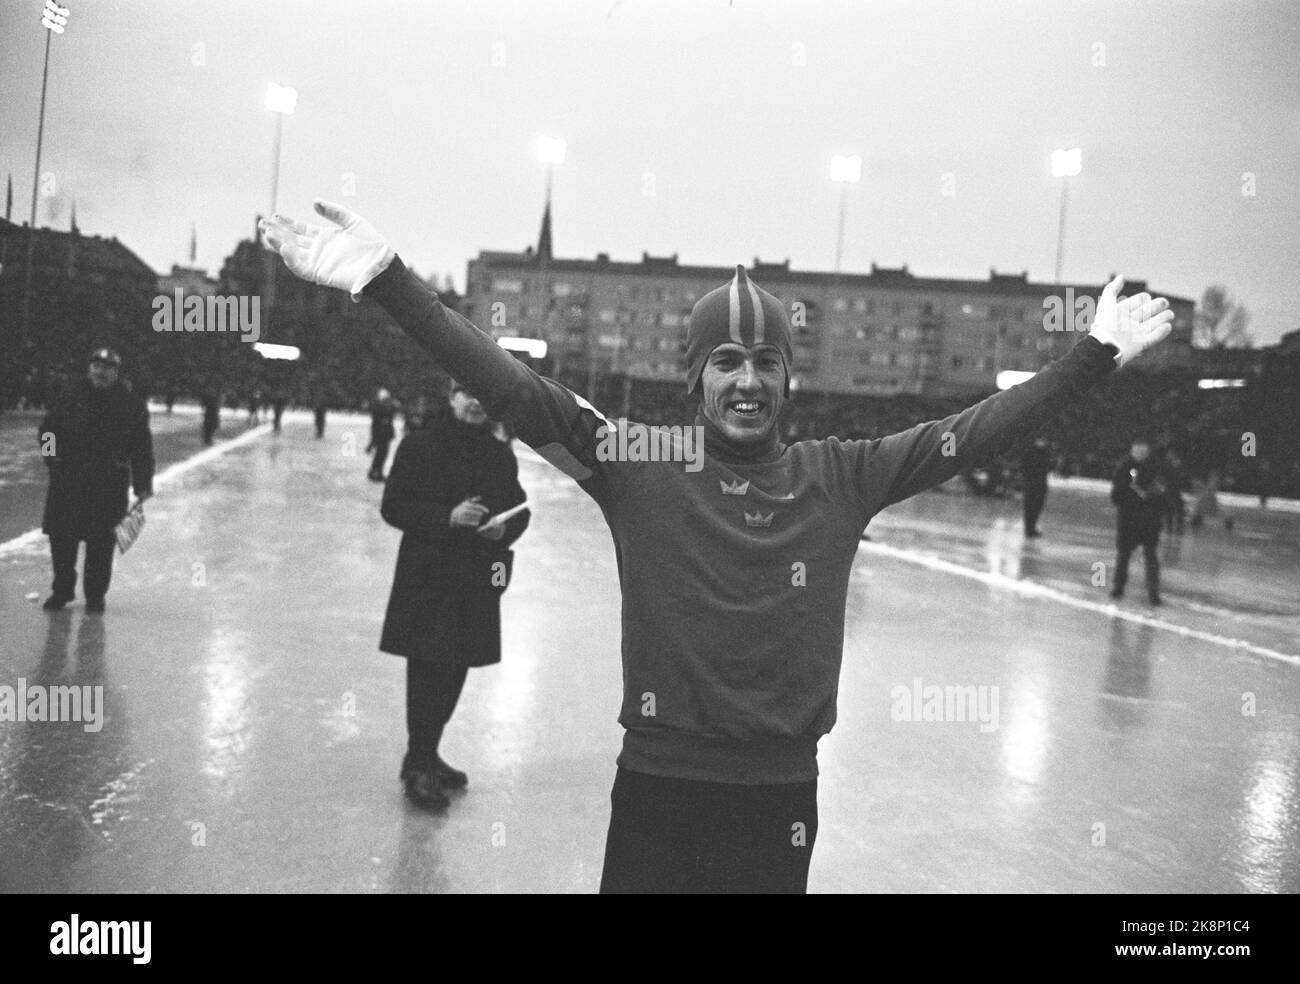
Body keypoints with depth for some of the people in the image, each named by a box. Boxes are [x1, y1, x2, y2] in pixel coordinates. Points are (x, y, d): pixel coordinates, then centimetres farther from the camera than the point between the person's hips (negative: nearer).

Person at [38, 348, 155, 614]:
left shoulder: (132, 405, 1)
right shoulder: (72, 398, 6)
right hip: (67, 481, 2)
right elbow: (47, 429, 18)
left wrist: (143, 486, -4)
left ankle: (95, 595, 15)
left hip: (109, 484, -2)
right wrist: (54, 456, 5)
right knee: (61, 535, 6)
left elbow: (142, 448, 0)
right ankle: (62, 589, 23)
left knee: (101, 541, 1)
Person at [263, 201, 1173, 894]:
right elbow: (513, 388, -14)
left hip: (783, 794, 2)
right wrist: (387, 278, -22)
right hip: (659, 788, -2)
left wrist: (1095, 354, 3)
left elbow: (972, 431, 4)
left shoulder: (841, 477, 1)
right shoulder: (639, 465, -6)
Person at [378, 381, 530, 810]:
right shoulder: (420, 444, -7)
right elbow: (393, 507, -8)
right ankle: (419, 766, 10)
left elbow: (519, 511, 15)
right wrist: (447, 517, -20)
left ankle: (425, 755, 30)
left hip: (479, 580, 5)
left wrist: (504, 528, -8)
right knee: (427, 670, -4)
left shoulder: (501, 455, 7)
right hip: (428, 576, -5)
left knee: (454, 671, 13)